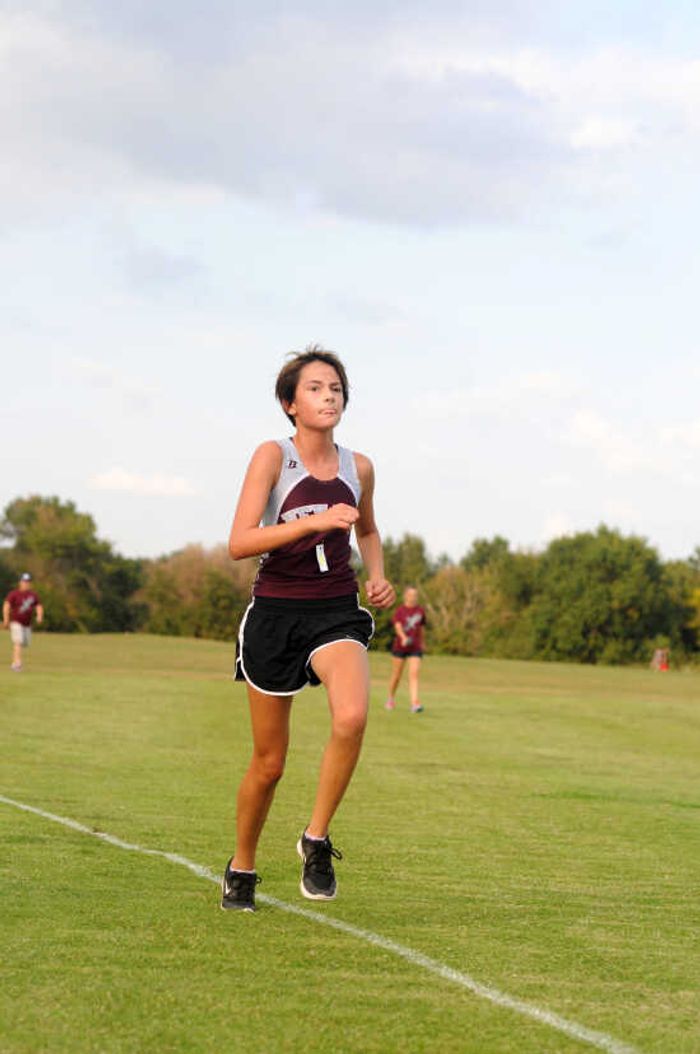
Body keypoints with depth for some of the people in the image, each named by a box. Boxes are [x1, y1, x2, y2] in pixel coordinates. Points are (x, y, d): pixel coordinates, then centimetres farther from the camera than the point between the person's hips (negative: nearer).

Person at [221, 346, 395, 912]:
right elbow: (239, 543, -19)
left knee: (352, 717, -28)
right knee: (269, 760, 5)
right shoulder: (273, 456, -8)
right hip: (275, 612, -2)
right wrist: (314, 522, -29)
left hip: (337, 611, 2)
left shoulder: (358, 467, 5)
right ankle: (242, 867, 29)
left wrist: (379, 578, 7)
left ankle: (317, 839, -10)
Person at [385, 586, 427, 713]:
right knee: (396, 676, 8)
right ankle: (391, 698, 34)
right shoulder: (400, 610, -5)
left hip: (415, 648, 2)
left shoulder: (420, 610, 6)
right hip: (400, 646, -2)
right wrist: (404, 638, -36)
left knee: (414, 674, -14)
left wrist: (421, 643, 28)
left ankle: (415, 704, -22)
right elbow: (397, 626, -18)